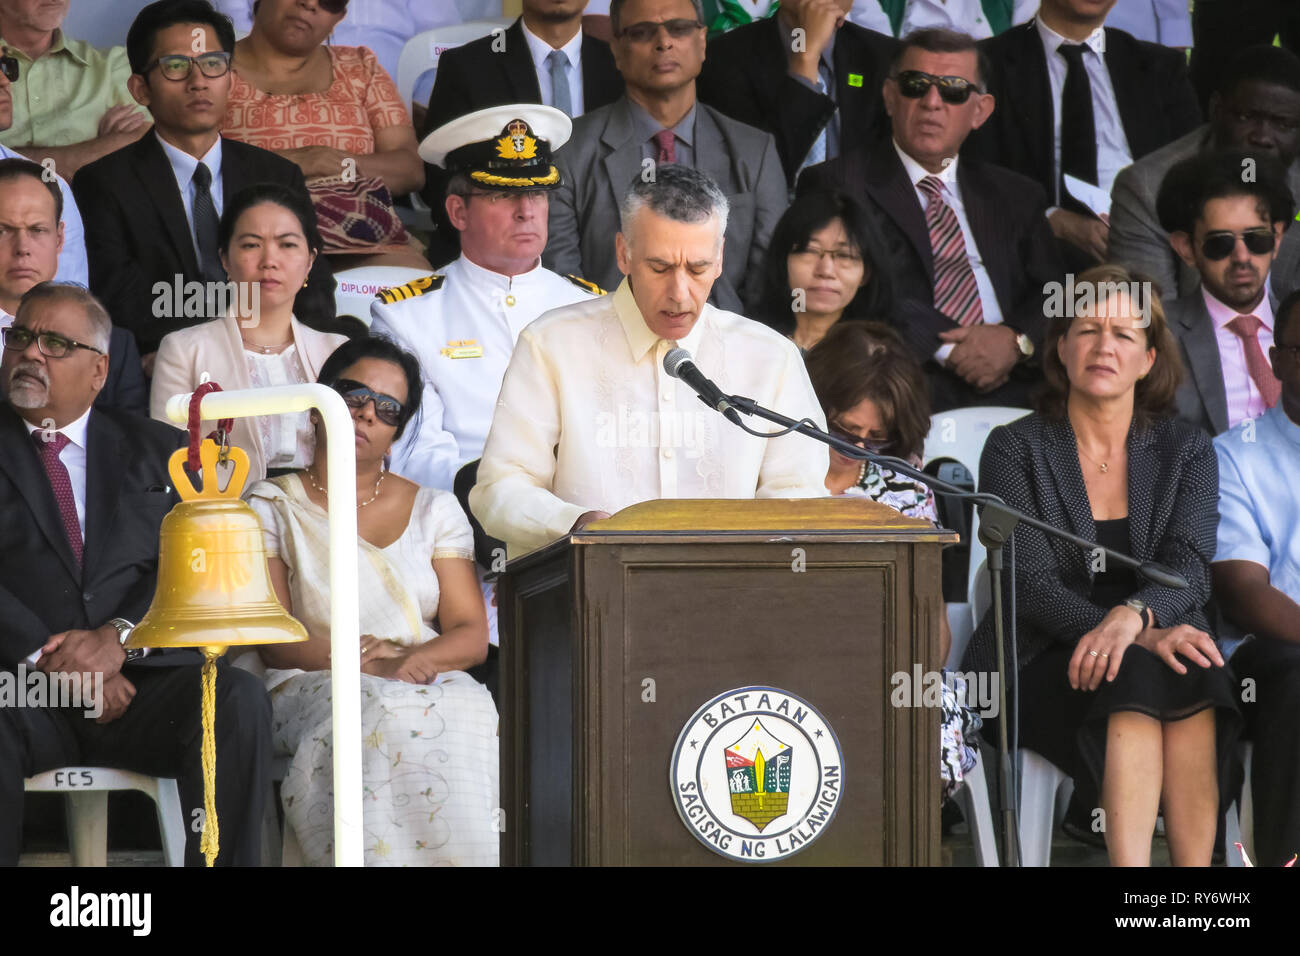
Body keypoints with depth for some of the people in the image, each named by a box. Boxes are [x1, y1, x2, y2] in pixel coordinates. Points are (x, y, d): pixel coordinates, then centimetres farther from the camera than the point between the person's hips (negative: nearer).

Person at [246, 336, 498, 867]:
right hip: (314, 687, -2)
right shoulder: (271, 508, 14)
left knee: (466, 716, -36)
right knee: (382, 718, -39)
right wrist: (359, 661, -17)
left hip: (433, 685, 2)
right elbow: (271, 639, 1)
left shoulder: (435, 510, 21)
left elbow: (471, 635, 10)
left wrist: (414, 660, -14)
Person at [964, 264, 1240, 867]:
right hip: (1040, 666, -2)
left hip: (1159, 648, 2)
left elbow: (1190, 569, -6)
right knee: (1135, 681, -34)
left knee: (1194, 679, -33)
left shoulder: (1186, 451, 11)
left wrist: (1132, 616, -31)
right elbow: (1032, 585, -9)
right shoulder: (1015, 449, 3)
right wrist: (1148, 638, -25)